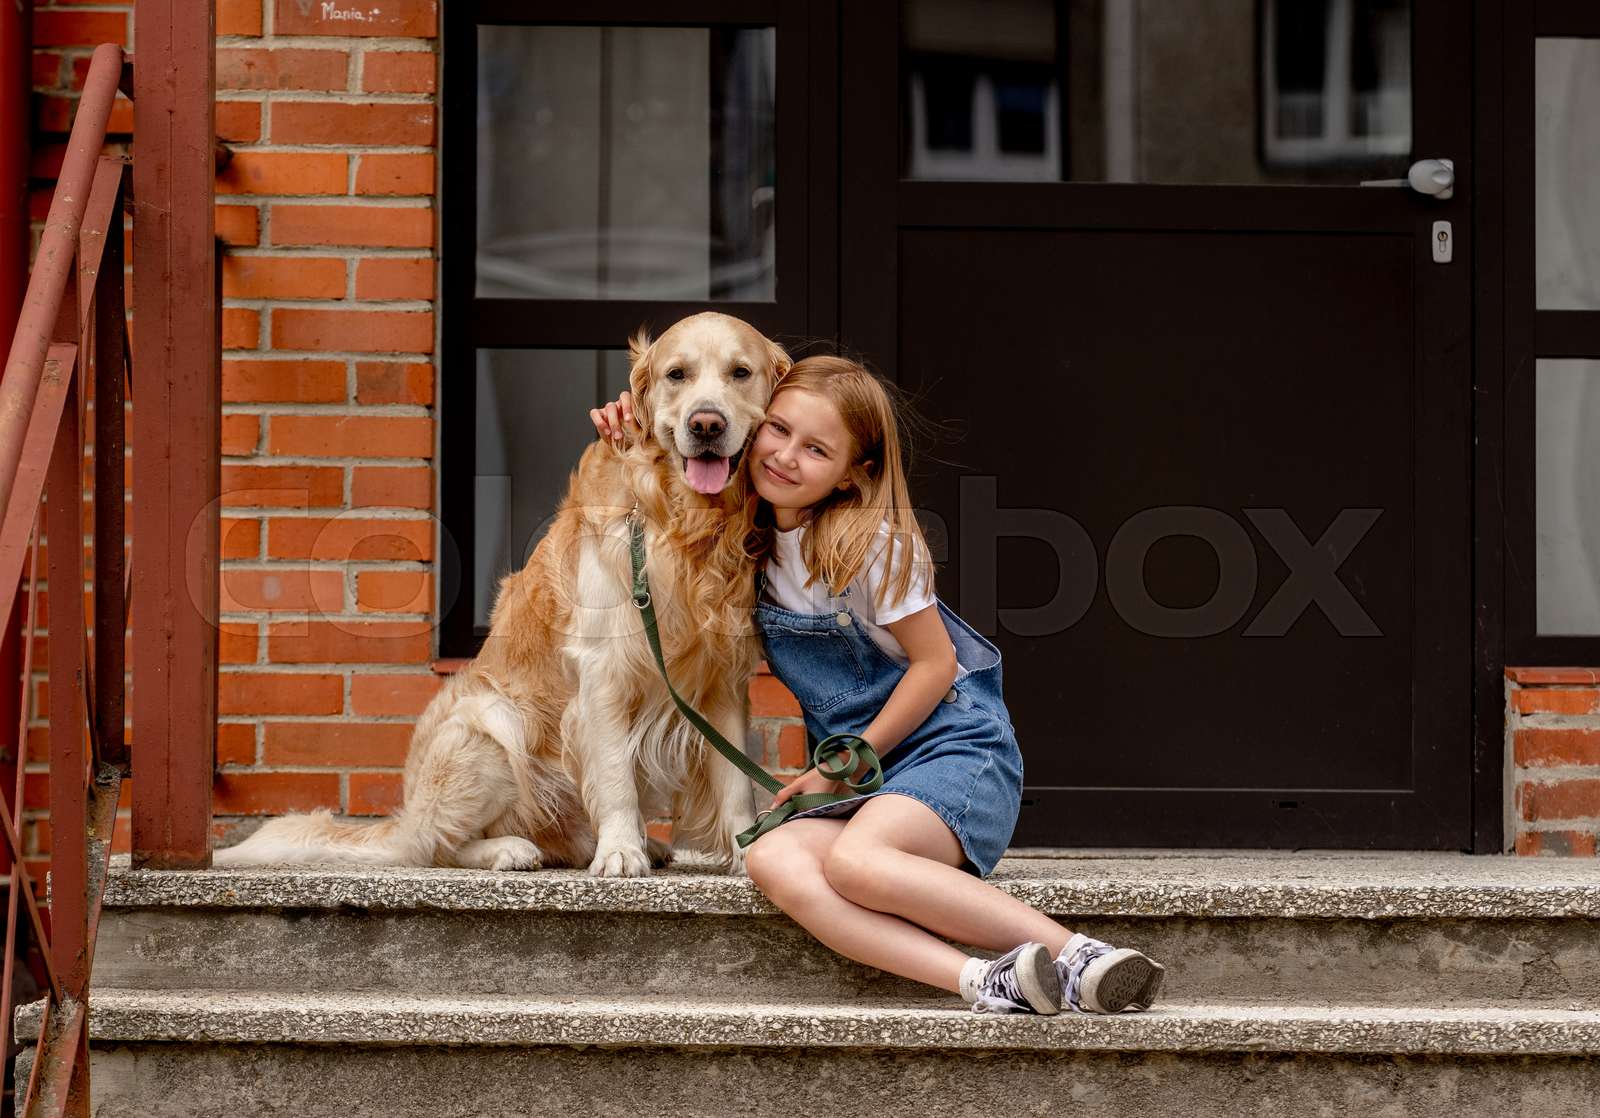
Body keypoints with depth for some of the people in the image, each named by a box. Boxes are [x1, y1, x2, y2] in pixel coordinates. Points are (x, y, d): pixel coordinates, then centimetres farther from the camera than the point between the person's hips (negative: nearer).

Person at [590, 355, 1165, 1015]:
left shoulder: (872, 543, -12)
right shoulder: (753, 530, 6)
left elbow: (936, 664, -8)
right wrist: (628, 429, 3)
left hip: (955, 746, -6)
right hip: (865, 781, 6)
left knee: (853, 860, -36)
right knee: (771, 861, -28)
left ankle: (1078, 958, -31)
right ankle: (985, 981, -41)